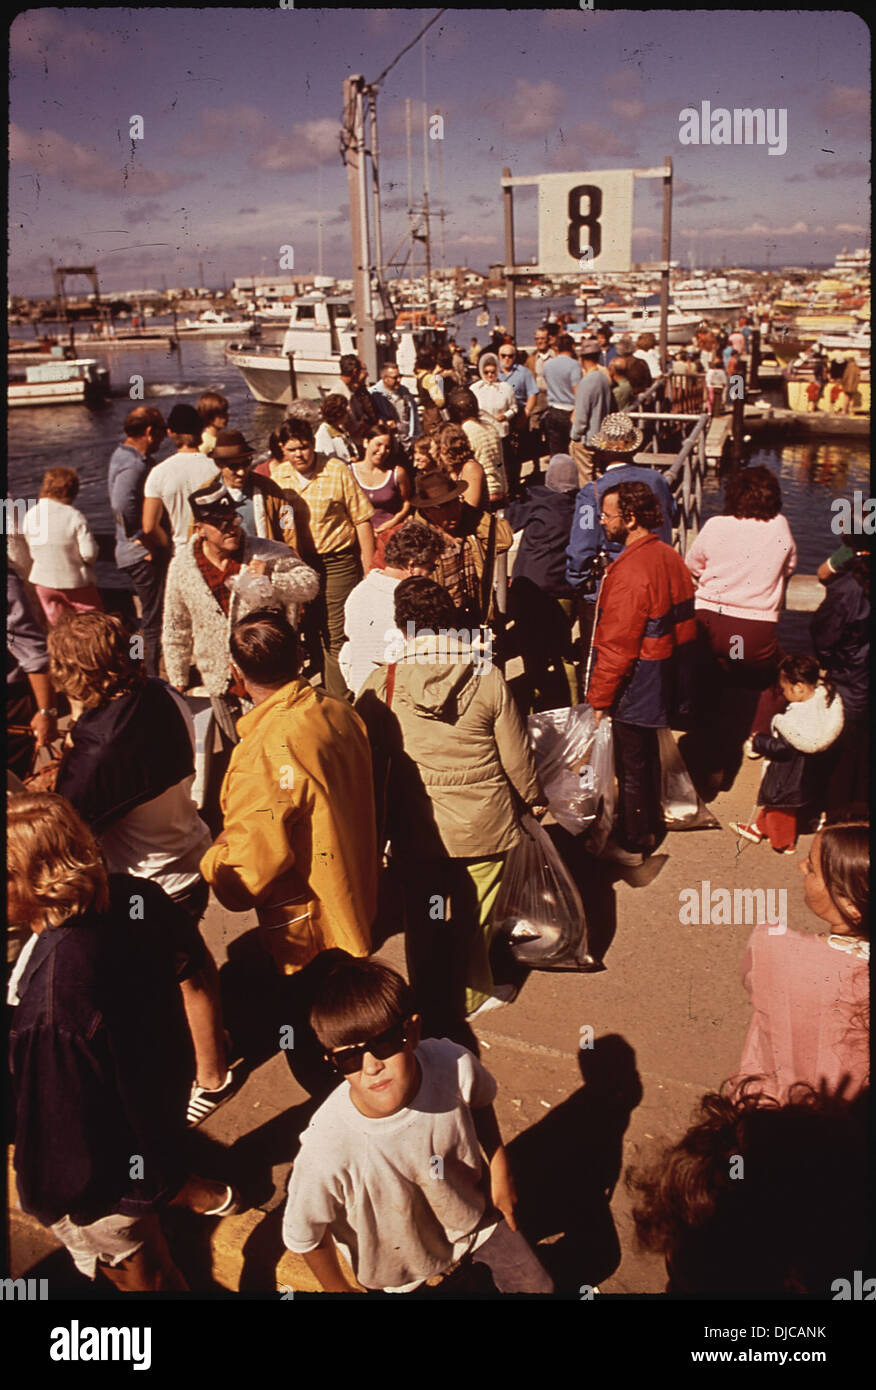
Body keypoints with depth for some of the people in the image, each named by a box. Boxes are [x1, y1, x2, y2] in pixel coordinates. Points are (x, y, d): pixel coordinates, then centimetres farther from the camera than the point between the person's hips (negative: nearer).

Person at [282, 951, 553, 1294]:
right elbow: (303, 1237, -22)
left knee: (536, 1286, 23)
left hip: (474, 1215, 3)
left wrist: (499, 1168, 2)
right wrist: (339, 1289, -7)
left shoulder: (454, 1065, -32)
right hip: (402, 1259, -3)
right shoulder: (327, 1151, -42)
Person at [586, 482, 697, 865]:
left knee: (630, 765, 6)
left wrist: (599, 699, -16)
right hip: (663, 683, 9)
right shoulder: (670, 557, 3)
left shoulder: (630, 571, -26)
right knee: (647, 754, 23)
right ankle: (650, 826, 40)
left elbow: (617, 645, -25)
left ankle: (631, 843, 21)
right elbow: (682, 621, 12)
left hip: (636, 688, -9)